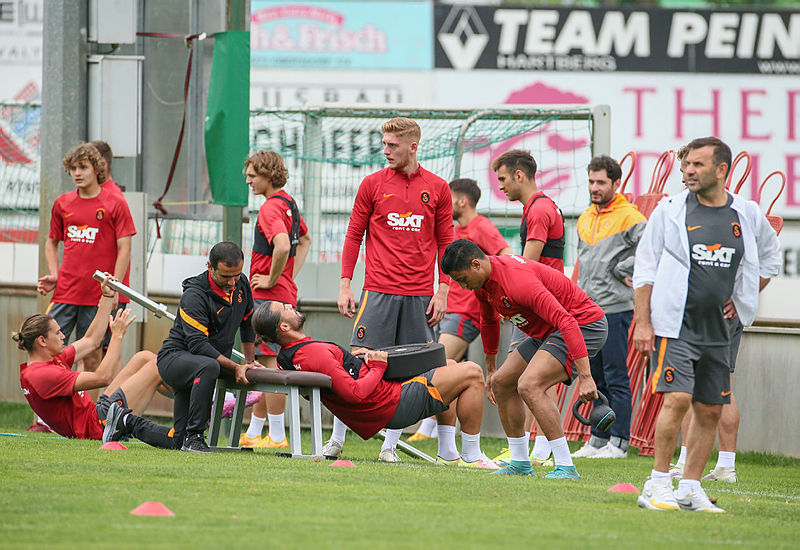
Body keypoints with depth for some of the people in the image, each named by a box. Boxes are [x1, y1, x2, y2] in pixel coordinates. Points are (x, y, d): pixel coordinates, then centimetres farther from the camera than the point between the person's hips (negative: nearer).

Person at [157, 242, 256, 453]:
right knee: (208, 367, -42)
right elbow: (197, 344, -29)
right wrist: (235, 367, -32)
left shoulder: (241, 285, 1)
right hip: (174, 358, -8)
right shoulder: (194, 295, -22)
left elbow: (247, 323, 19)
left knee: (176, 440, 3)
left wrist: (250, 362, 15)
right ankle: (194, 436, -35)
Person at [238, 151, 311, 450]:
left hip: (270, 295, -10)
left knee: (269, 364, -8)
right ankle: (253, 433, 21)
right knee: (263, 366, 15)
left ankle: (277, 436, -8)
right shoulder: (288, 203, 15)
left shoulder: (271, 207, -16)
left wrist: (272, 279, -18)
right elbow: (304, 240, 32)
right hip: (286, 292, 10)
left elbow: (282, 246, -33)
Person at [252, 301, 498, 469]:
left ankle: (449, 455, 23)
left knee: (450, 365, 26)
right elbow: (355, 393, -31)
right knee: (471, 373, -5)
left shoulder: (289, 357, 3)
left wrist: (349, 357, 8)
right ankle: (471, 456, 2)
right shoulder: (314, 354, -29)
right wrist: (378, 367, -16)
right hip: (393, 406, -10)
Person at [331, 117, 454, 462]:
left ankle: (390, 444, 7)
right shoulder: (373, 184, 5)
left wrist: (442, 292, 2)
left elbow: (445, 243, 10)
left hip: (420, 296, 1)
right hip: (378, 291, -1)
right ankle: (336, 439, 0)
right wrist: (345, 286, 1)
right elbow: (354, 236, 7)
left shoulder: (437, 189, 6)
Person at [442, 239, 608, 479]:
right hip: (548, 332, 10)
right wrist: (490, 369, 33)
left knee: (529, 386, -26)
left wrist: (584, 377, -40)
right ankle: (520, 463, 23)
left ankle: (566, 468, -23)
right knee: (502, 383, 11)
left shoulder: (518, 281, -31)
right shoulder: (483, 281, 1)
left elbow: (567, 323, -36)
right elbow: (489, 321, 24)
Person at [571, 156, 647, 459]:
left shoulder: (629, 217, -8)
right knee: (595, 378, 12)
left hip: (614, 308, -8)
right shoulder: (585, 219, 16)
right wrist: (582, 291, 14)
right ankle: (598, 439, 18)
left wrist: (620, 271, -11)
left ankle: (618, 442, -3)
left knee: (616, 379, -5)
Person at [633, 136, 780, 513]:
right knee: (677, 399, -16)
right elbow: (644, 270, 0)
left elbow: (770, 257, 24)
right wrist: (642, 323, -7)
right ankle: (657, 484, -9)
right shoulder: (670, 211, -2)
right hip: (674, 325, -4)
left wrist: (742, 298, 14)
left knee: (710, 410, 5)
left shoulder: (747, 215, 6)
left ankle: (690, 489, 13)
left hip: (718, 330, 4)